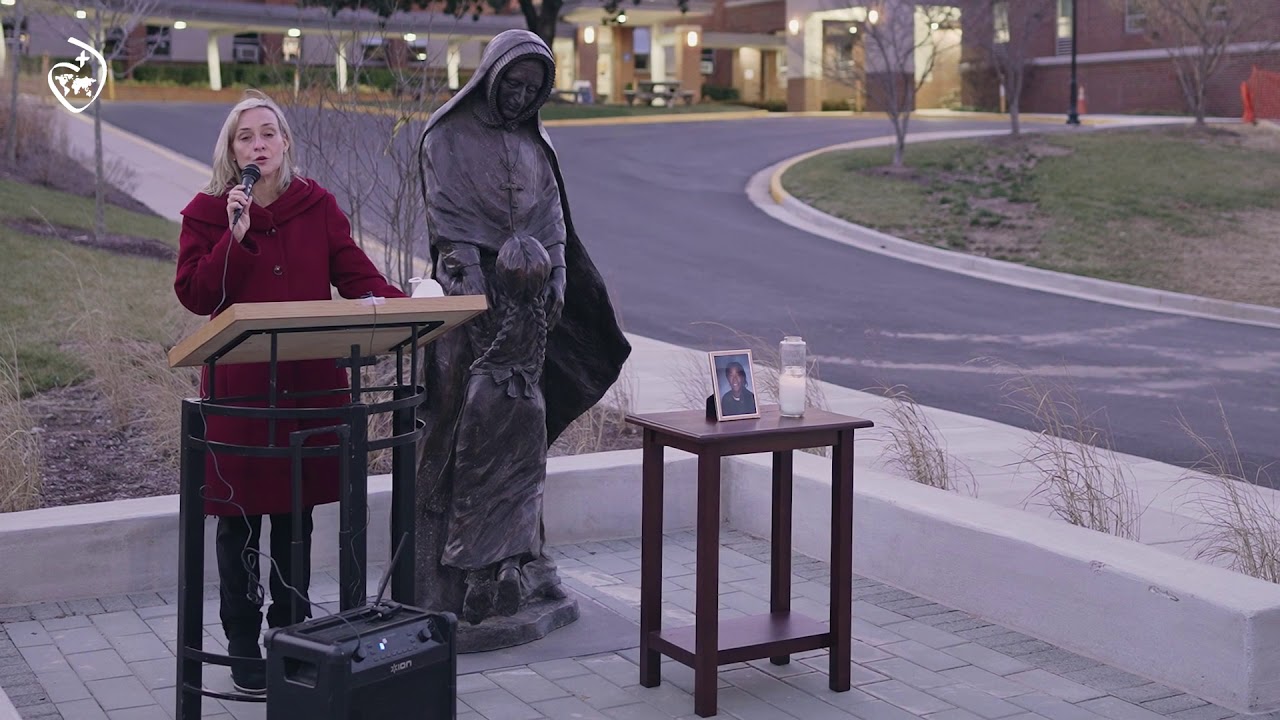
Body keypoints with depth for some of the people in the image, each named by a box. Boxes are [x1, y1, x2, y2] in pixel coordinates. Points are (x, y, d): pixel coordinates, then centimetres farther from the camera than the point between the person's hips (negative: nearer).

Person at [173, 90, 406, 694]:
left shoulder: (317, 205, 6)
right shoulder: (208, 213, 0)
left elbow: (355, 273, 2)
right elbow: (194, 296, -8)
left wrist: (398, 305, -17)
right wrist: (236, 236, -18)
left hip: (309, 380, 2)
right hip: (239, 386, -2)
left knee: (296, 514, 11)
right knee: (240, 519, 4)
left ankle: (291, 633, 26)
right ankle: (242, 646, 16)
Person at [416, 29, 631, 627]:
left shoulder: (535, 143, 15)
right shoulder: (448, 138, -3)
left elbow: (553, 220, 14)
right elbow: (446, 221, -9)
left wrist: (555, 287, 1)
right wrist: (475, 294, -17)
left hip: (527, 301, 6)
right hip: (474, 291, -6)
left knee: (521, 420, 7)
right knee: (475, 419, -9)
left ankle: (516, 560, 15)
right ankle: (465, 571, -5)